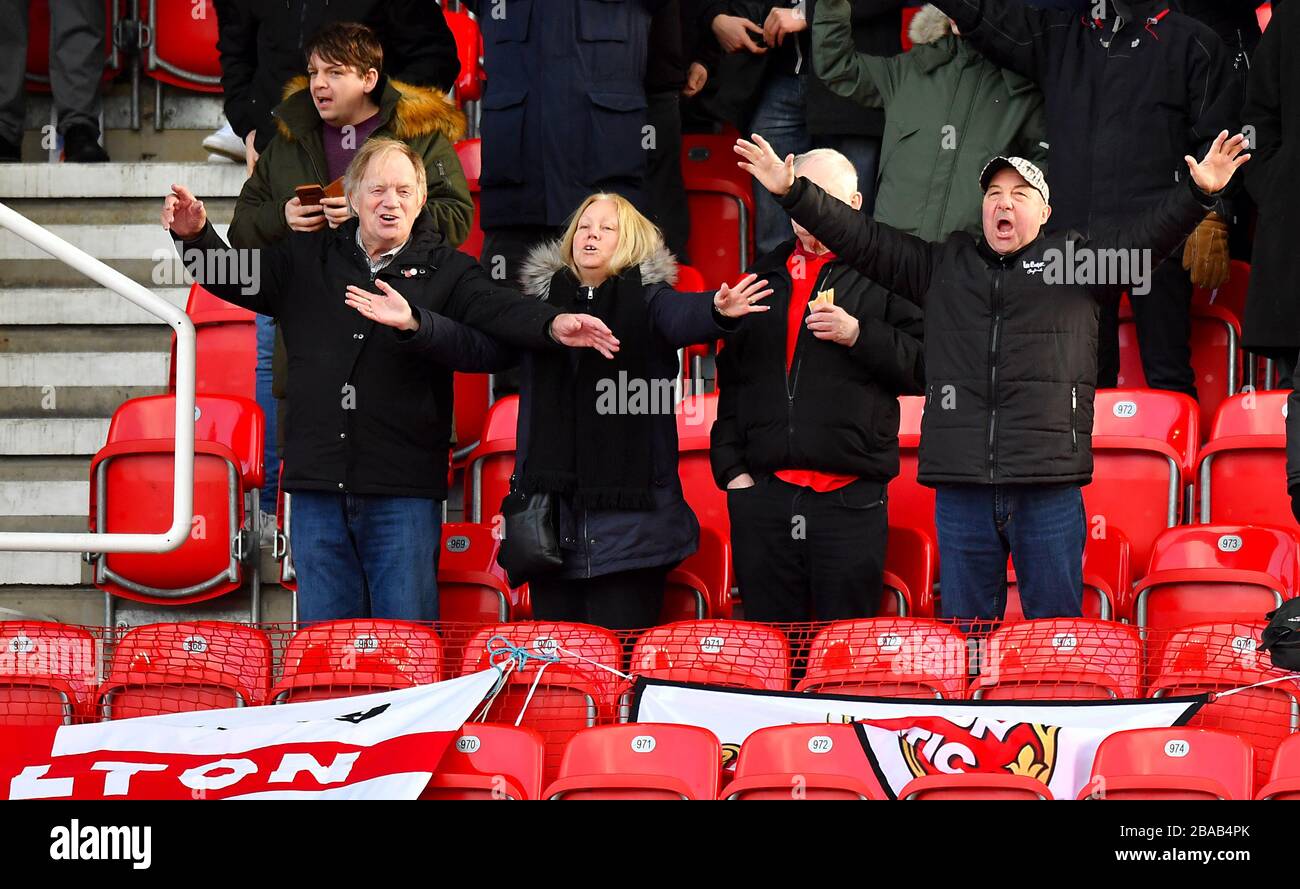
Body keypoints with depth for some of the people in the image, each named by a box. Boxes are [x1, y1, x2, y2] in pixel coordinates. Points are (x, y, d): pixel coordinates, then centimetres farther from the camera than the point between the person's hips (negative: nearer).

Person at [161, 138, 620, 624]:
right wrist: (196, 234, -4)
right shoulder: (306, 258, 12)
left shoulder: (445, 270, 4)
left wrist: (553, 325, -30)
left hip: (403, 491, -2)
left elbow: (501, 310, -10)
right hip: (319, 483, 3)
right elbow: (233, 278, 16)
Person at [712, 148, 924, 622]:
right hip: (764, 494, 4)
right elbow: (731, 379, 20)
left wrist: (859, 335, -14)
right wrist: (731, 467, 10)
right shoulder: (764, 276, 18)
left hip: (849, 498, -4)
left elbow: (926, 365, -2)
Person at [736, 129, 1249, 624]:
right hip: (961, 482, 2)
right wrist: (793, 194, 7)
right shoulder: (942, 266, 18)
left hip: (1048, 481, -2)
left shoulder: (1075, 261, 11)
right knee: (966, 625, 7)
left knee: (1056, 625, 1)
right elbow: (864, 240, 16)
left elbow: (1145, 238, 0)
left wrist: (1198, 195, -16)